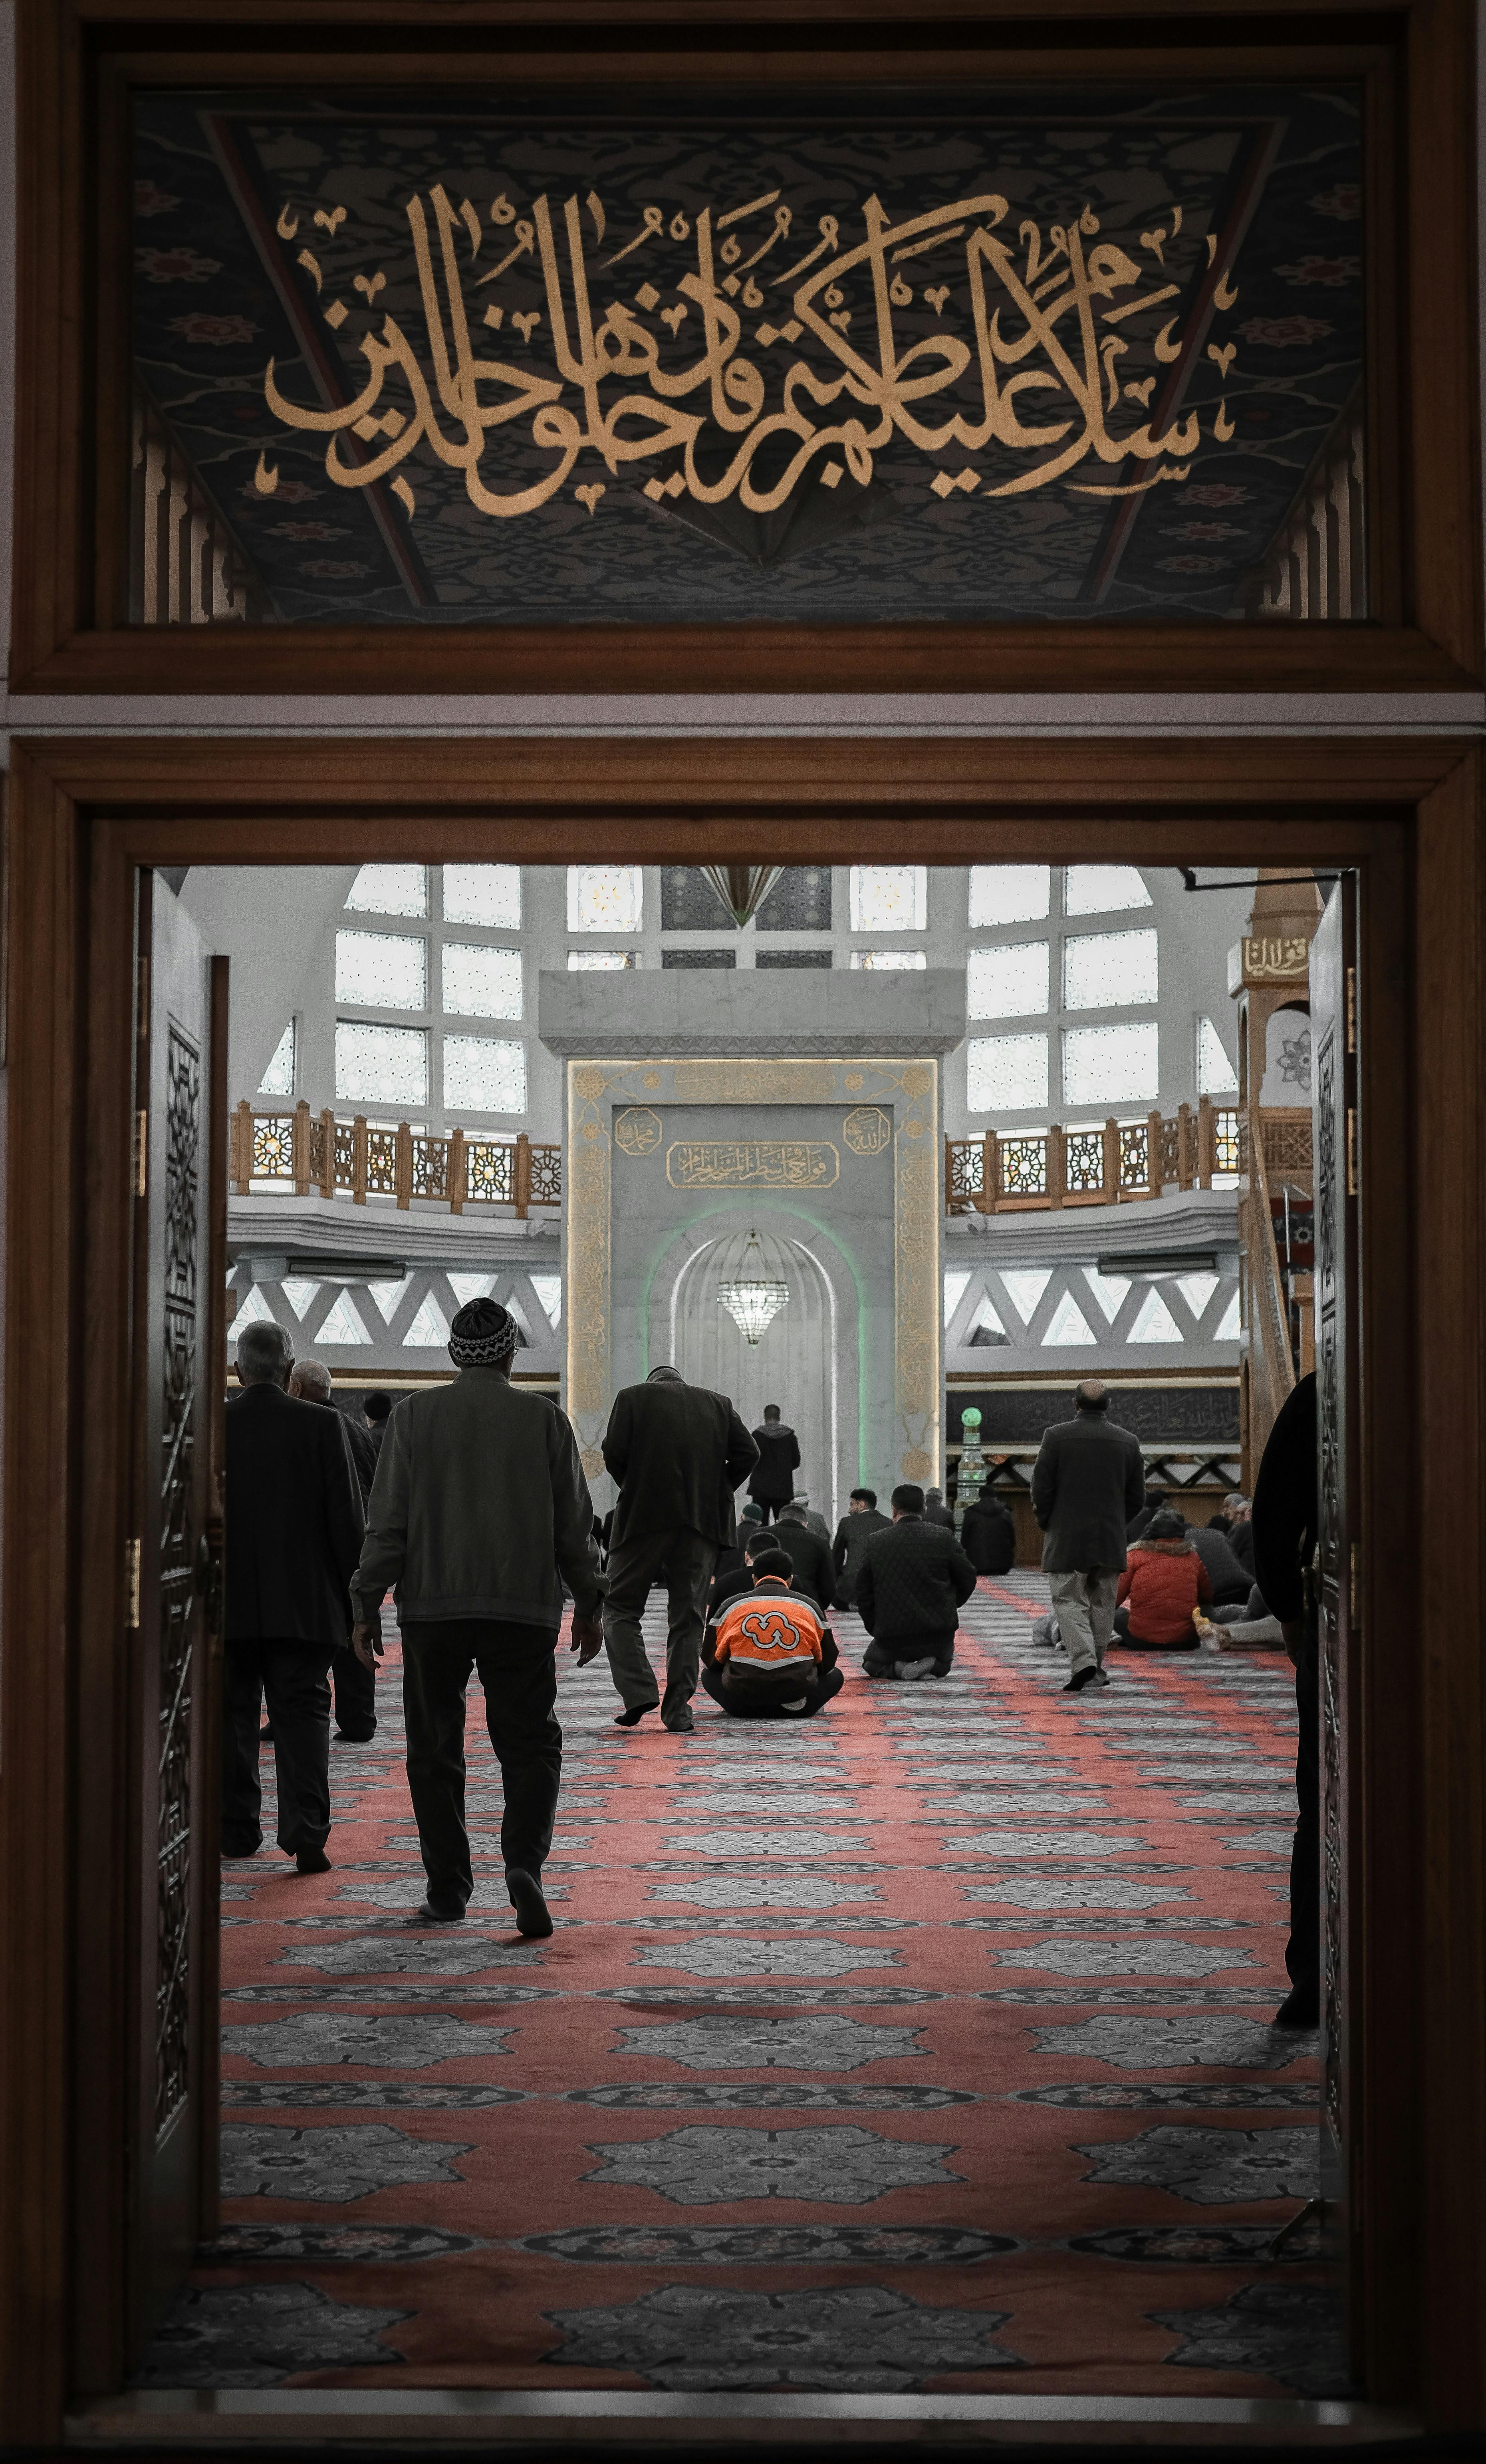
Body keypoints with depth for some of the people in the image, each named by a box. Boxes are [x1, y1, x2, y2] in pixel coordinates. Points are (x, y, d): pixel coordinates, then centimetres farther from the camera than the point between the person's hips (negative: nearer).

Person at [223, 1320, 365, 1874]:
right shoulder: (323, 1425, -6)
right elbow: (347, 1518, -6)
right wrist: (355, 1598, 2)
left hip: (227, 1601, 2)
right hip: (303, 1601, -1)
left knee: (233, 1715, 12)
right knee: (302, 1713, 1)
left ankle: (237, 1831, 18)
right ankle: (306, 1833, -10)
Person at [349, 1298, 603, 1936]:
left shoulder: (415, 1415, 0)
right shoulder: (546, 1419, 2)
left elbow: (388, 1520, -2)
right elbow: (576, 1524, 6)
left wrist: (367, 1605, 4)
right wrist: (588, 1604, 17)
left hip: (432, 1606, 0)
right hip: (524, 1608, 0)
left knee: (435, 1750, 10)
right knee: (529, 1743, 6)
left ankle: (447, 1890, 12)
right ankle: (525, 1861, -17)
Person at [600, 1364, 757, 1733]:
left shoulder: (632, 1397, 7)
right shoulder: (718, 1404, 15)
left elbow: (614, 1452, -5)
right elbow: (747, 1453, 5)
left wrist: (632, 1488, 10)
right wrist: (716, 1492, 11)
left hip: (644, 1518, -3)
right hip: (703, 1521, 3)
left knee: (620, 1606, 7)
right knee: (688, 1616, 8)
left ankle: (639, 1693, -8)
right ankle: (678, 1708, 5)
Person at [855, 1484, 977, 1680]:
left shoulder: (875, 1542, -5)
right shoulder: (944, 1538, -7)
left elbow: (863, 1594, -1)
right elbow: (968, 1578, -1)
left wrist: (877, 1630, 11)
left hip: (891, 1637, 0)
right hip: (938, 1637, 0)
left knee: (871, 1662, 30)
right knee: (944, 1662, 33)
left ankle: (897, 1668, -4)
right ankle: (930, 1666, -3)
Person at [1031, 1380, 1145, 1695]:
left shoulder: (1056, 1436, -7)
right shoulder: (1128, 1442, 3)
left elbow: (1041, 1488, -6)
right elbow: (1137, 1495, 7)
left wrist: (1047, 1524, 9)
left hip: (1067, 1539, -3)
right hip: (1111, 1540, 3)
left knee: (1069, 1601, -2)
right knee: (1102, 1604, 12)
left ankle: (1083, 1662, -20)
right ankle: (1095, 1670, 16)